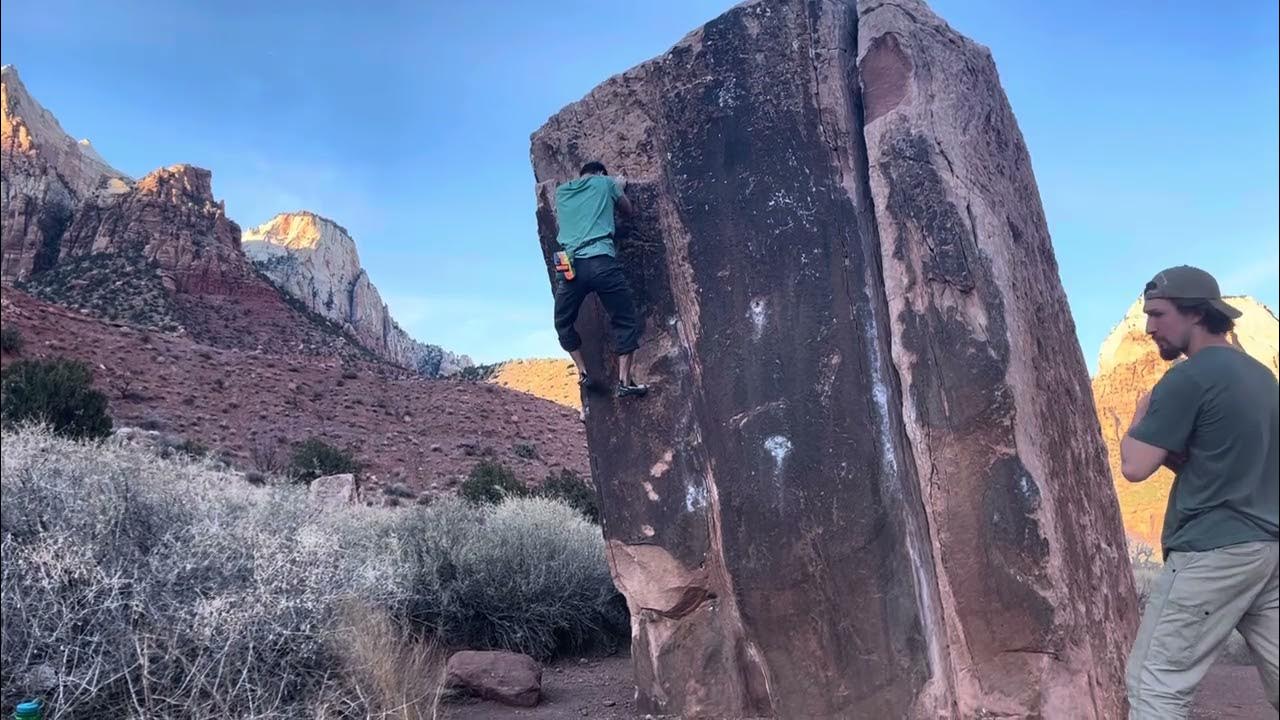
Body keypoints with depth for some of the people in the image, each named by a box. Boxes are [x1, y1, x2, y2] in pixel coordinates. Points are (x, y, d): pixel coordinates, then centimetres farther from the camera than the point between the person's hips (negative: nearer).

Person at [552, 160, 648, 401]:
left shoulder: (561, 191, 24)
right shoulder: (605, 183, 16)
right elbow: (628, 209, 30)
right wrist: (619, 188, 48)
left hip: (571, 265, 3)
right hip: (601, 261, -2)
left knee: (563, 323, 23)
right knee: (625, 320, 8)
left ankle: (583, 373, 15)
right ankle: (624, 381, 0)